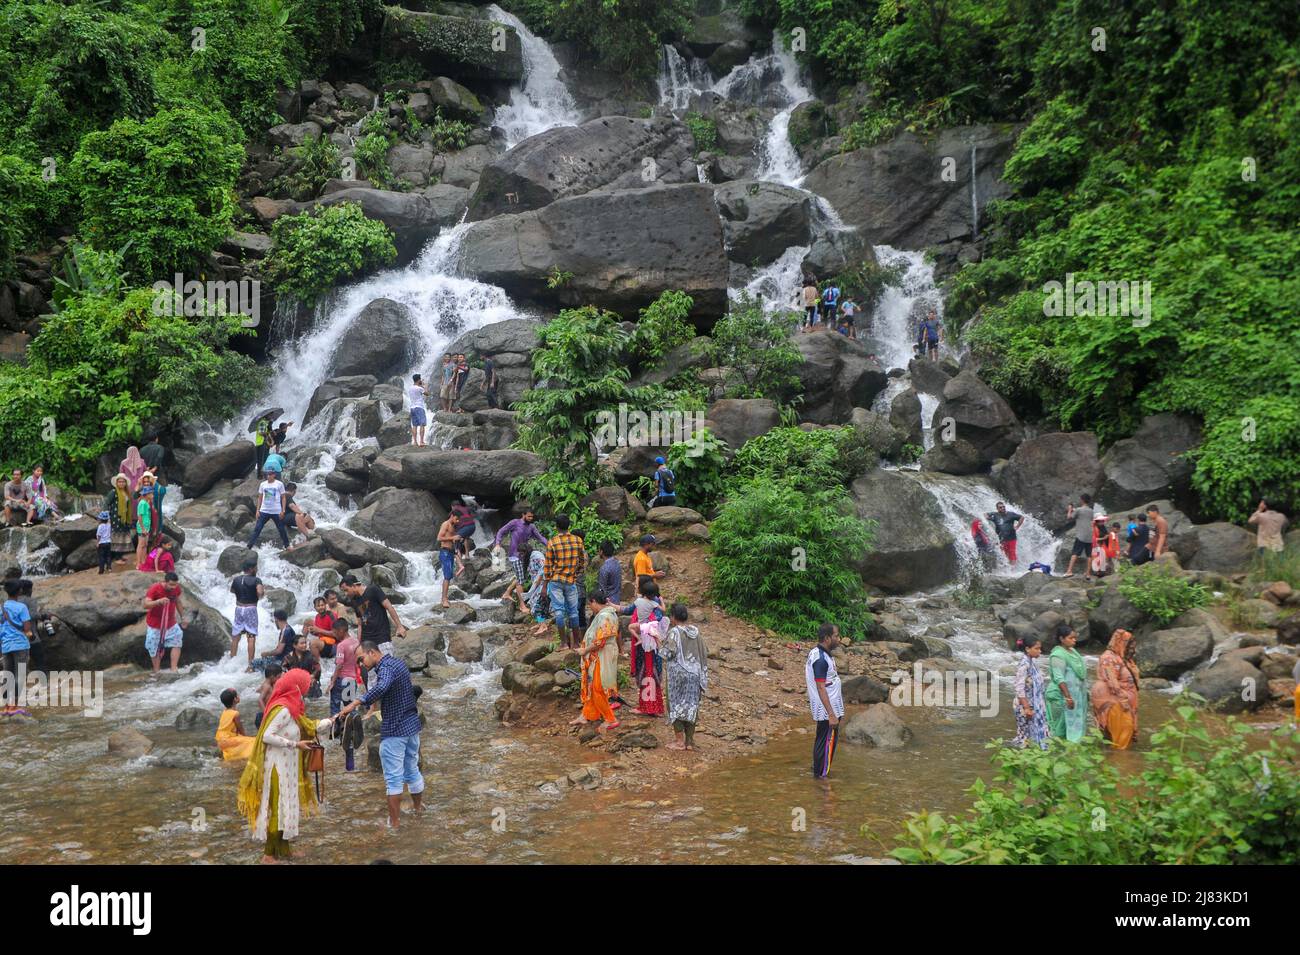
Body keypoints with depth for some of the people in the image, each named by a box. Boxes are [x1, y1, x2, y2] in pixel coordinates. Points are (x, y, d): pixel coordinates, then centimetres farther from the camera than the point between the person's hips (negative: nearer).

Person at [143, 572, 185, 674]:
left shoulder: (176, 588, -10)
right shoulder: (154, 589, -25)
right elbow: (146, 605, -34)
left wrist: (182, 617, 15)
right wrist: (159, 601, -50)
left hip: (171, 623, 4)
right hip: (155, 625, -4)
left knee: (177, 643, -8)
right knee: (155, 649, 5)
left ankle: (173, 670, -5)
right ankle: (157, 672, 19)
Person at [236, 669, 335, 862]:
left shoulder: (292, 708, 8)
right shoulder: (283, 709, -21)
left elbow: (310, 727, 16)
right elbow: (267, 736, -25)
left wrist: (332, 721, 16)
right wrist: (295, 744, -23)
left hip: (287, 767, 9)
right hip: (278, 768, -9)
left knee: (285, 807, 15)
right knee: (277, 808, -2)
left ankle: (282, 848, 25)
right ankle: (269, 853, 7)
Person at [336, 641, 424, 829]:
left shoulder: (386, 667, -21)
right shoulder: (397, 662, 10)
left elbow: (381, 688, -43)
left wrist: (355, 703, -45)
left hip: (394, 729, -9)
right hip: (412, 724, 9)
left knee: (393, 777, 0)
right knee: (412, 769, 22)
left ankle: (394, 821, 5)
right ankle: (419, 808, 36)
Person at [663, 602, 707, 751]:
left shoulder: (674, 632, -13)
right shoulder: (696, 631, 4)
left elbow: (669, 652, -20)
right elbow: (704, 652, 6)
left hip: (677, 673, -5)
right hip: (695, 673, 5)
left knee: (676, 705, 5)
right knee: (691, 705, 11)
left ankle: (680, 741, 6)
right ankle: (690, 741, 15)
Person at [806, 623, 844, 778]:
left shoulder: (816, 653, 8)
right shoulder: (821, 659, -24)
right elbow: (821, 688, -26)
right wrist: (832, 715, -25)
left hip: (825, 709, 10)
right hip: (827, 710, -10)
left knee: (821, 740, 20)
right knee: (828, 742, -1)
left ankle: (819, 771, 32)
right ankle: (822, 775, 8)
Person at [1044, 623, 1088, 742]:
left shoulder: (1072, 651, 11)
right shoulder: (1058, 655, -18)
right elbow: (1059, 679, -23)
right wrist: (1068, 697, -27)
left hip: (1076, 695, 9)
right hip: (1062, 697, -9)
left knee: (1075, 724, 13)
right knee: (1062, 725, -5)